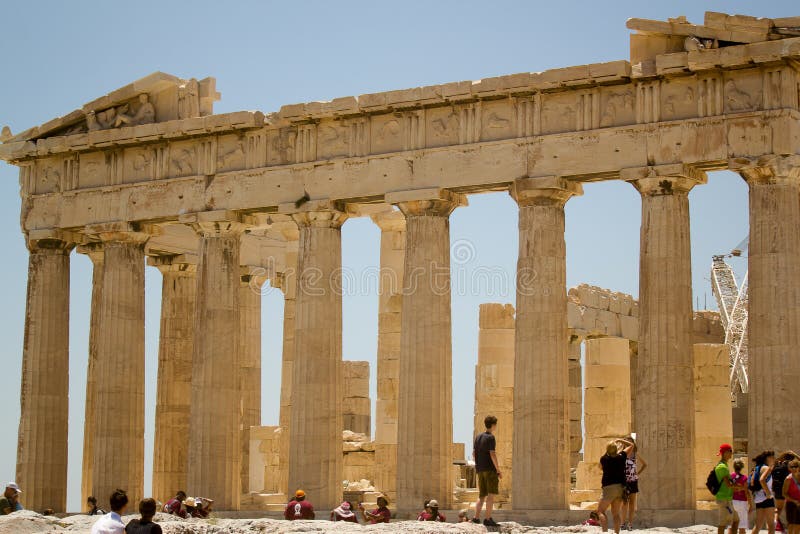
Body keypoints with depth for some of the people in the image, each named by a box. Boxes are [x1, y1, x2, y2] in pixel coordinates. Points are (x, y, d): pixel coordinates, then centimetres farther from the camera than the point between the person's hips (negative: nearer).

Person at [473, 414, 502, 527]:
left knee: (482, 495, 14)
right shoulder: (490, 437, -9)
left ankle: (476, 517, 11)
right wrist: (498, 470, -14)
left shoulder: (478, 437, 14)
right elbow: (492, 454, -16)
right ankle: (488, 519, -15)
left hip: (480, 470, 8)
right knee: (491, 494, -8)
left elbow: (474, 453, 16)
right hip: (490, 468, -8)